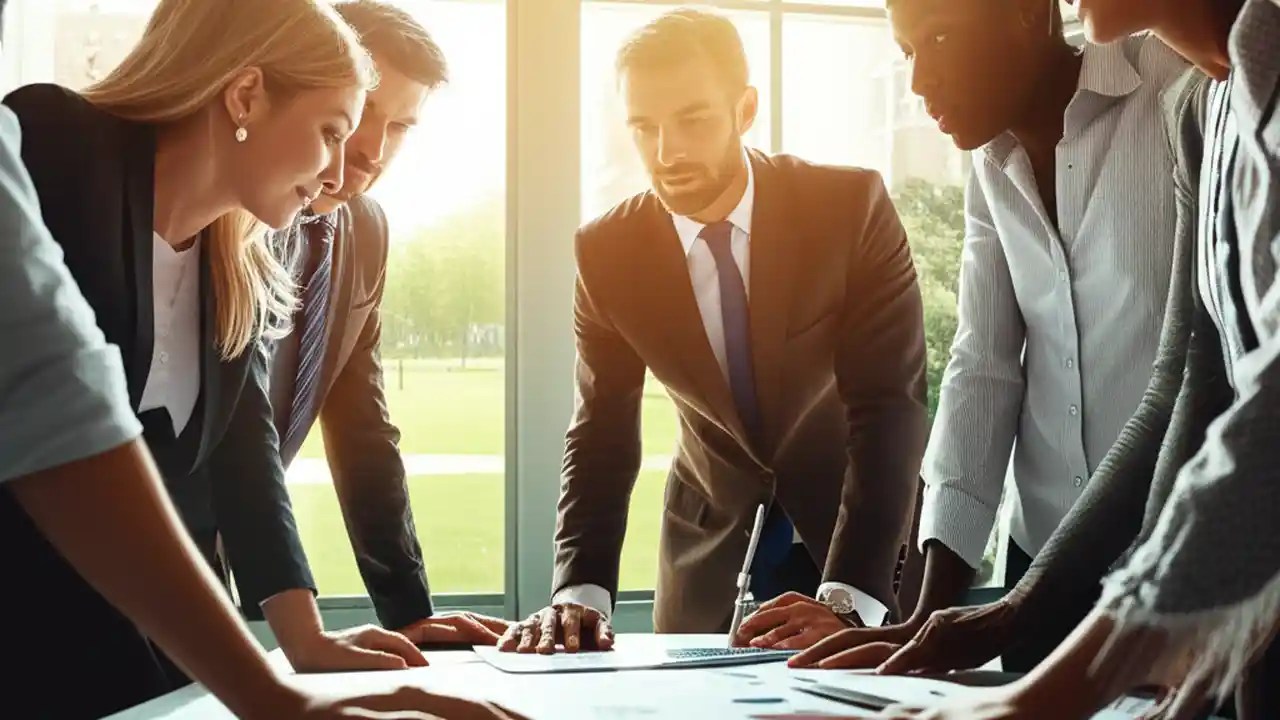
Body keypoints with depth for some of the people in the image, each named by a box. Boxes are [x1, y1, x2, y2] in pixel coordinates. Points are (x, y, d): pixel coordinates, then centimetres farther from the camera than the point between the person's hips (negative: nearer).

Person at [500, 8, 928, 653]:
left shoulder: (852, 207, -21)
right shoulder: (607, 252, -12)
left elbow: (890, 406, -26)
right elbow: (602, 431, -10)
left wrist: (847, 599, -38)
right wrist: (582, 591, -28)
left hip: (860, 527, -2)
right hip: (713, 539, 2)